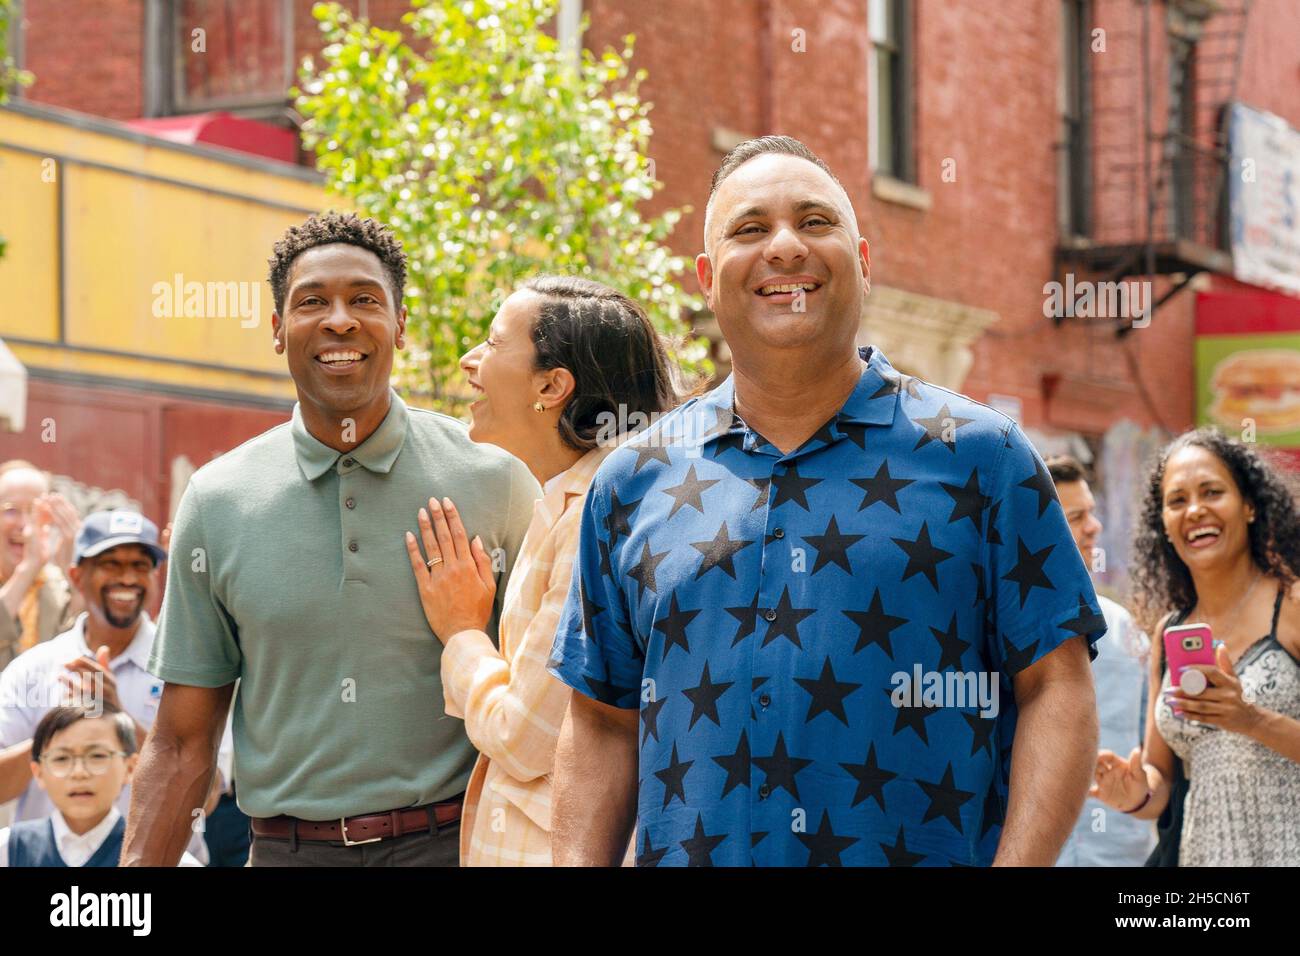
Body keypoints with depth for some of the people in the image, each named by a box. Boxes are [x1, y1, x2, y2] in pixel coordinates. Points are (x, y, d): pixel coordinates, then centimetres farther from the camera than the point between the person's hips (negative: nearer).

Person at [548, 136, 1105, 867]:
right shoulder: (634, 482, 7)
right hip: (686, 851, 2)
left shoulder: (978, 456, -1)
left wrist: (1018, 862, -18)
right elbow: (602, 725, 9)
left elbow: (1056, 691, -5)